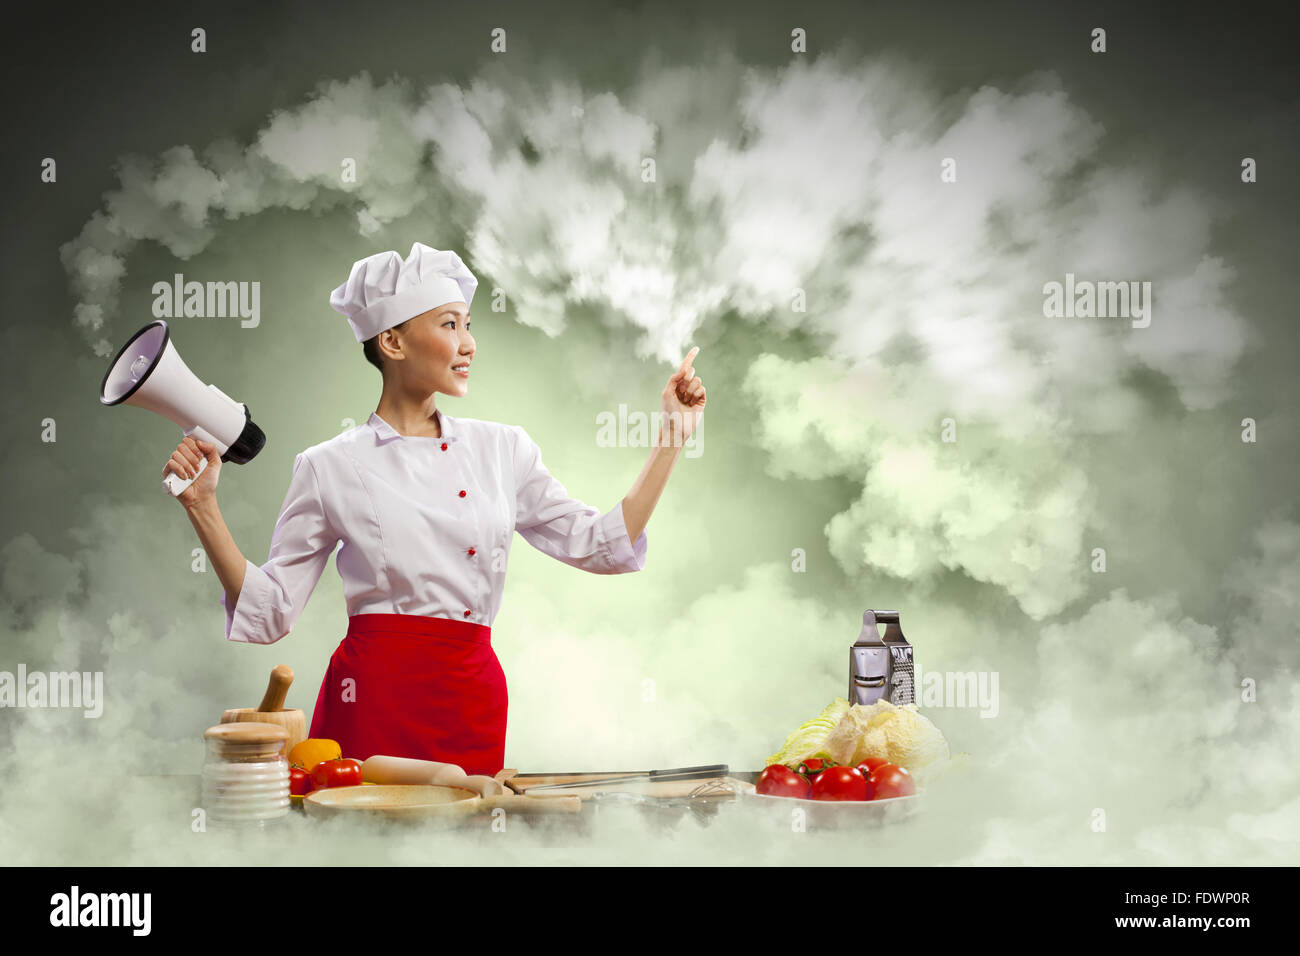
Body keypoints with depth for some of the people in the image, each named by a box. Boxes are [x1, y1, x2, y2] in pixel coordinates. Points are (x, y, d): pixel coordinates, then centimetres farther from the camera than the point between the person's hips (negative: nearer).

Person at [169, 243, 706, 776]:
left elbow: (601, 546, 12)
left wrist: (672, 438, 11)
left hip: (471, 704, 3)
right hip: (374, 697, -3)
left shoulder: (501, 450, 10)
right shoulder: (330, 468, 2)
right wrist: (201, 505, -5)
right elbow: (270, 611, 4)